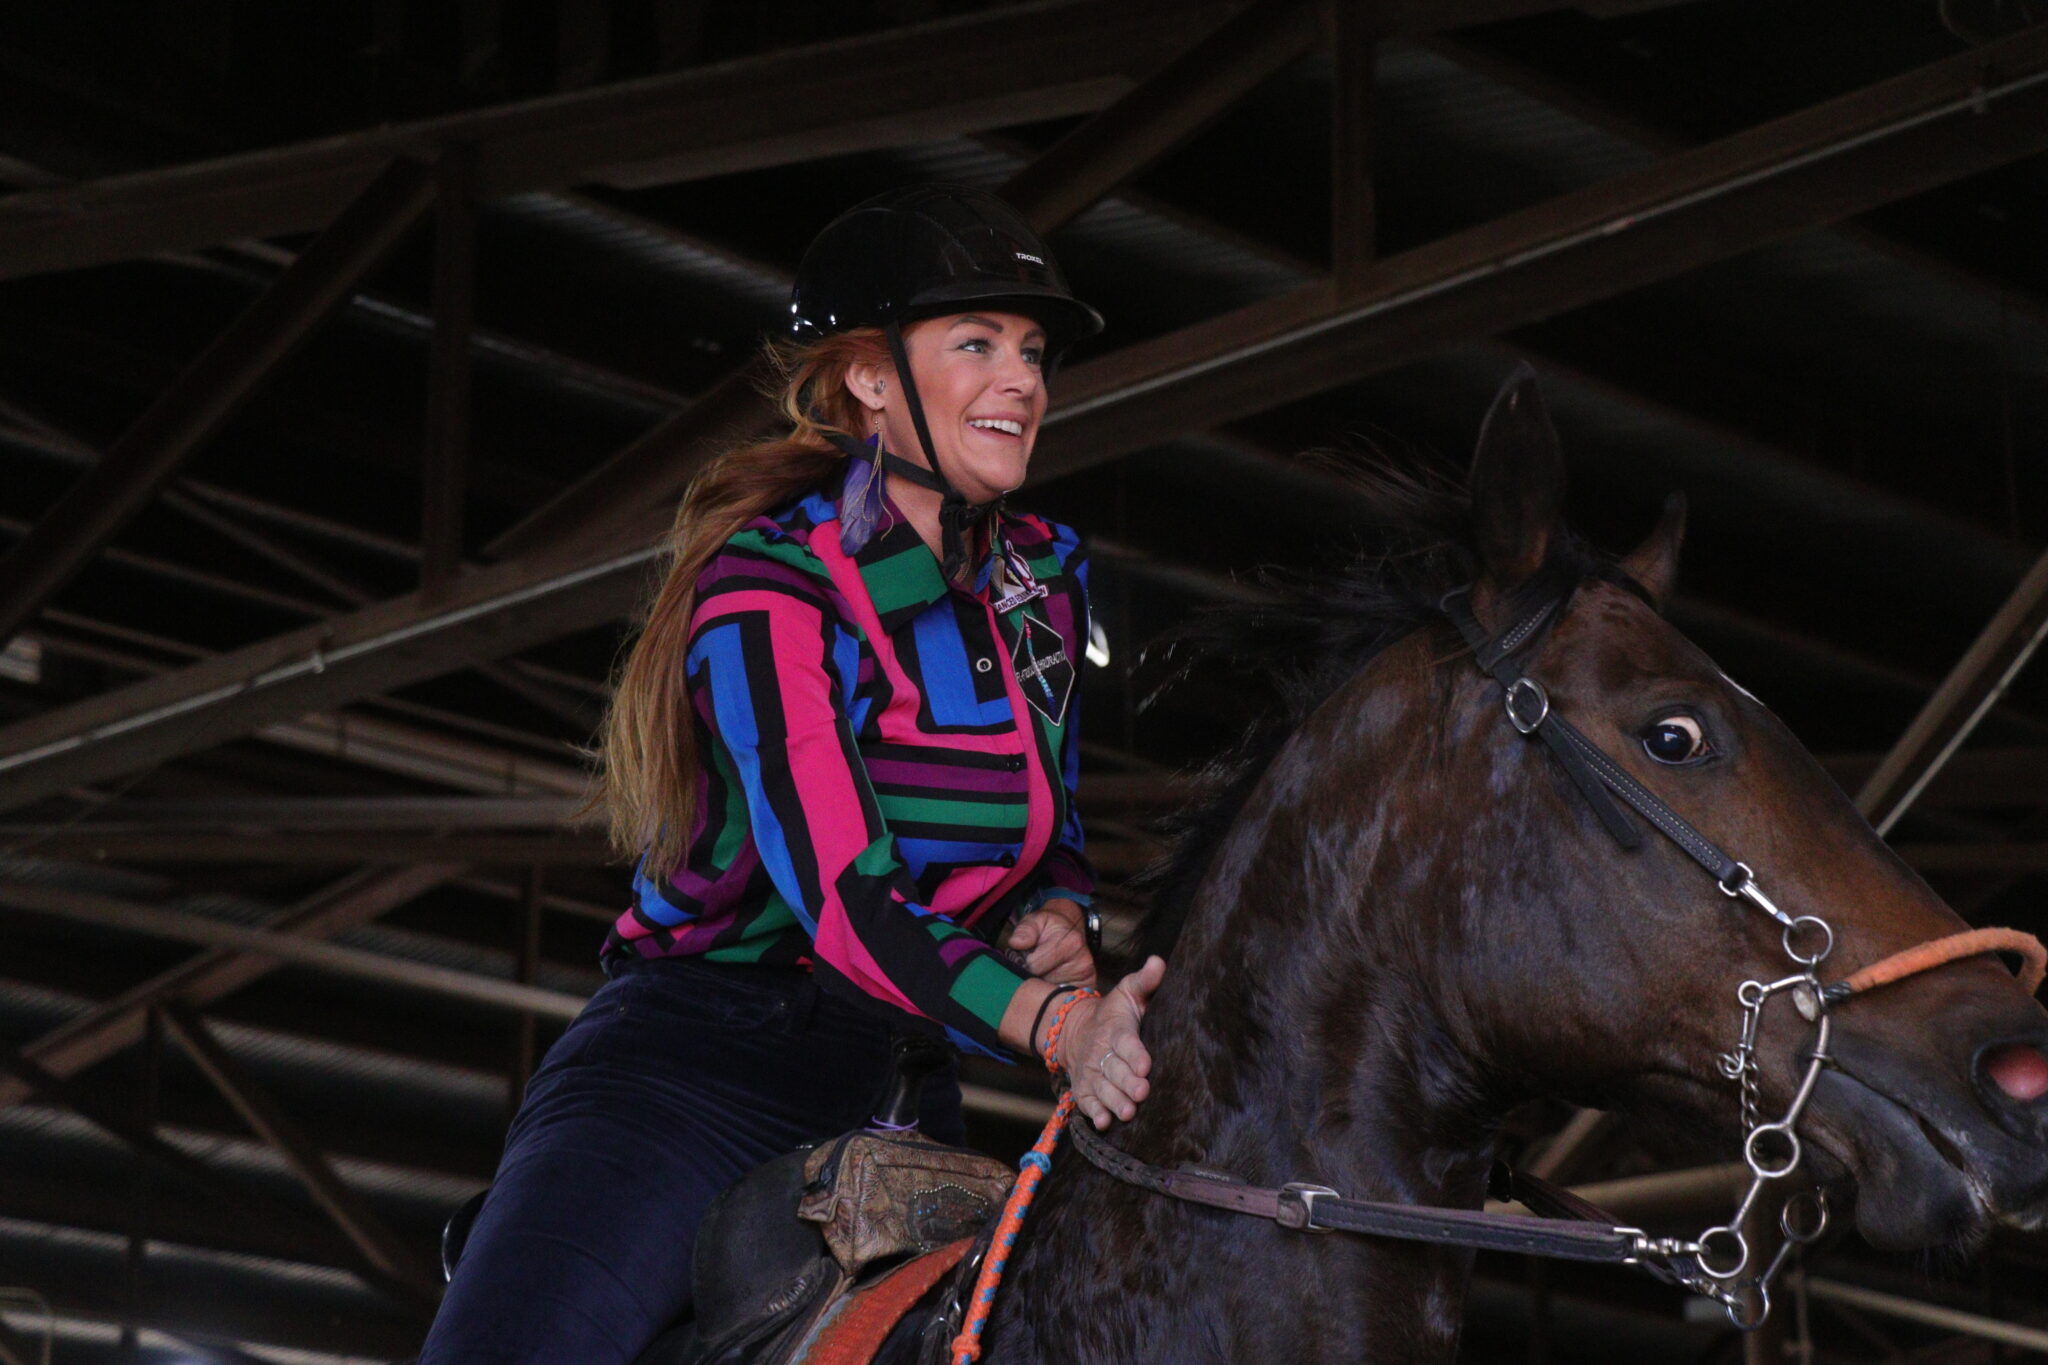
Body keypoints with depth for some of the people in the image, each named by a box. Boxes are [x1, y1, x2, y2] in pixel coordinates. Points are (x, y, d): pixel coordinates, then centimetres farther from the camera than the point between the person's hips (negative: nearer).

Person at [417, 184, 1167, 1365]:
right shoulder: (770, 588, -13)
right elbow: (844, 902, -25)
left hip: (896, 1087, 7)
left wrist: (1060, 928, -4)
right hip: (699, 1059, -7)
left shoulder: (1046, 579, 9)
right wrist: (1053, 1024, -38)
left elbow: (1055, 839, 21)